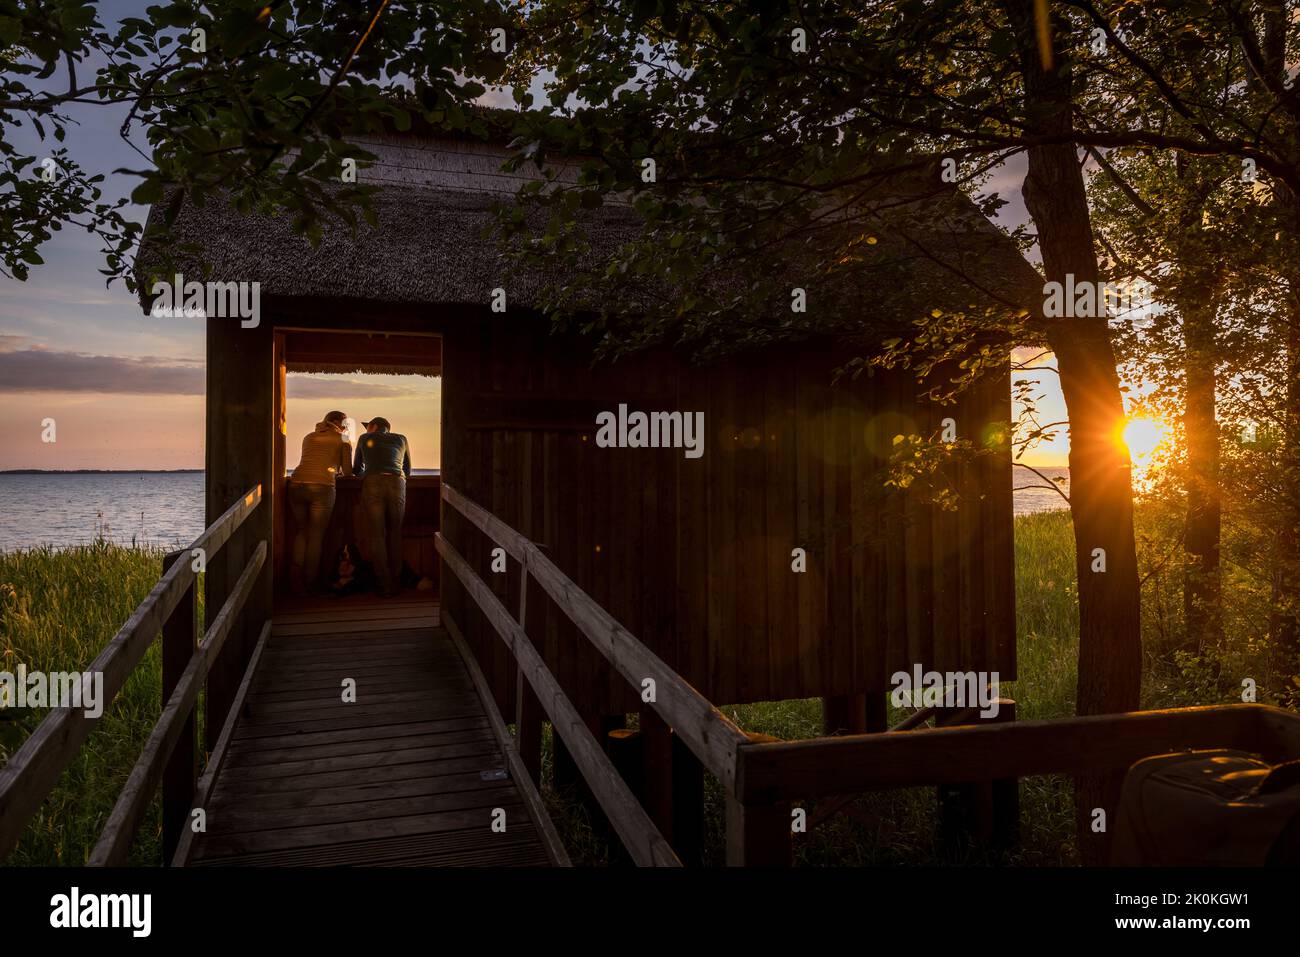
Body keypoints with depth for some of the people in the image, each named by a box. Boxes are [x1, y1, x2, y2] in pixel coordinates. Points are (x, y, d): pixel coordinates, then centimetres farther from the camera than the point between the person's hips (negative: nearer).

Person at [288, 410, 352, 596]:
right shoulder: (343, 440, 14)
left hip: (297, 484, 3)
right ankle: (310, 584, 7)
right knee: (316, 536, 5)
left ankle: (296, 567, 3)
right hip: (322, 487, -3)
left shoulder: (308, 437, 25)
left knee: (301, 531, 20)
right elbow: (347, 472, 13)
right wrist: (336, 472, 35)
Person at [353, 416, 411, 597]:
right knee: (395, 534, 12)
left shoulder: (365, 439, 23)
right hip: (397, 484, 1)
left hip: (372, 485, -1)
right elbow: (407, 471, 34)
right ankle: (395, 584, 11)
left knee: (378, 534, 5)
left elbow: (357, 469, 32)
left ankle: (385, 586, 3)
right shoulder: (401, 439, 26)